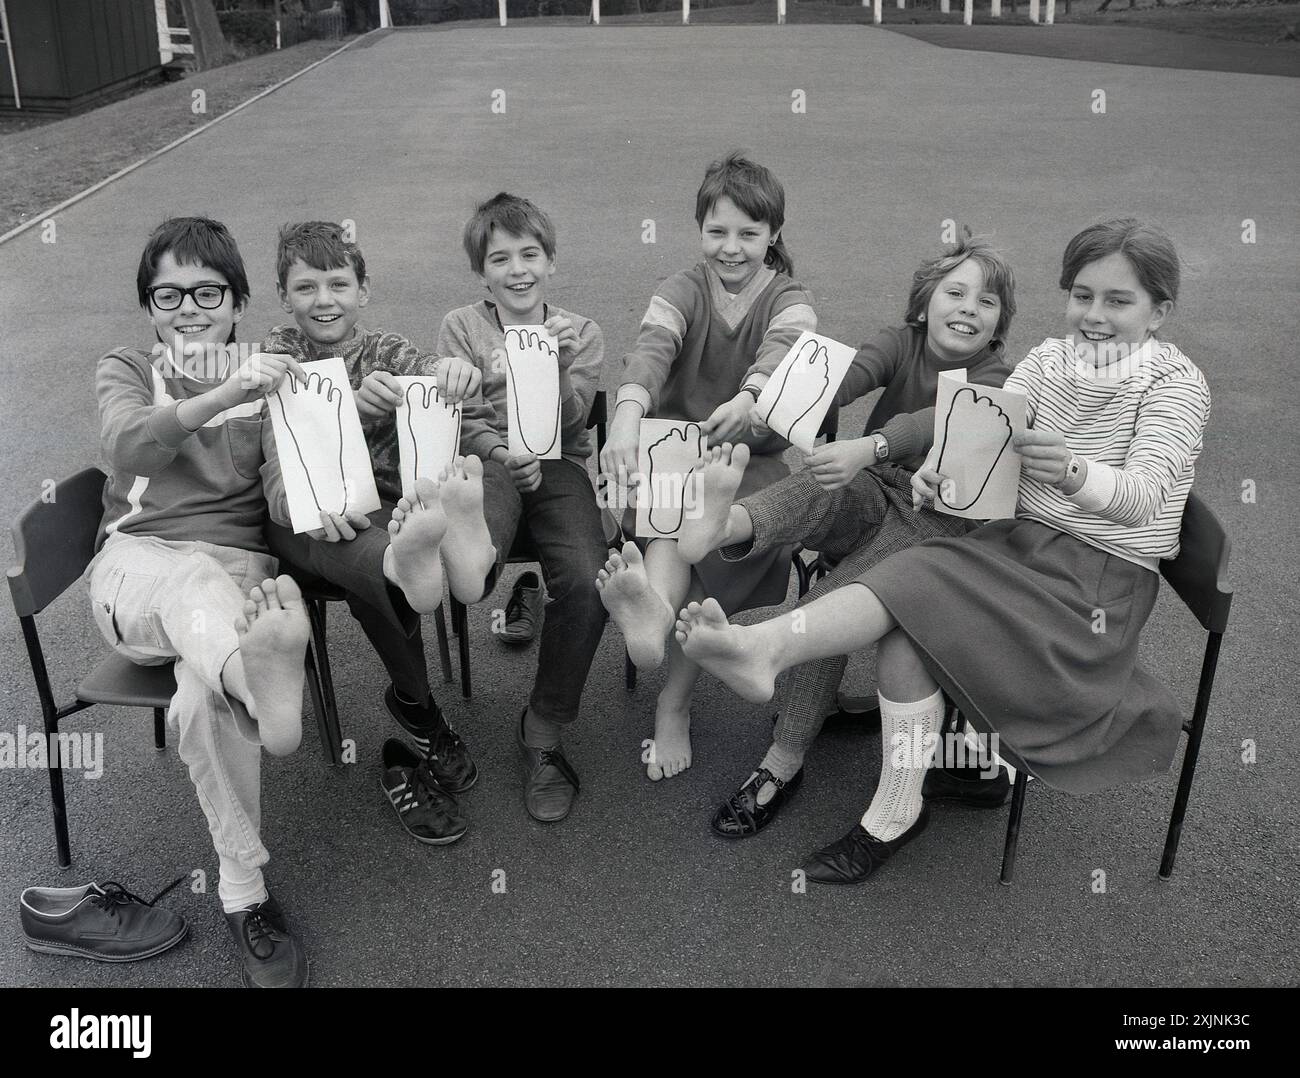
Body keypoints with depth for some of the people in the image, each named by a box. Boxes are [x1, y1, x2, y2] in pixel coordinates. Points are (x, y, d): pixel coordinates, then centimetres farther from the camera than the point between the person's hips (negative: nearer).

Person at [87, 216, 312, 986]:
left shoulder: (270, 376, 19)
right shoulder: (124, 371, 16)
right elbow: (129, 445, -10)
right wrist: (222, 395, -28)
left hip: (237, 569, 0)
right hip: (136, 567, 0)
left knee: (205, 702, -33)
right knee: (191, 579, -39)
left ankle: (246, 894, -27)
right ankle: (259, 674, -63)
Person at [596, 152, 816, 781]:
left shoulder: (789, 302, 4)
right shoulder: (682, 291, 6)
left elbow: (781, 353, -22)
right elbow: (651, 349, -18)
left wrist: (748, 400, -48)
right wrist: (627, 416, -41)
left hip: (756, 456, -1)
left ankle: (673, 701, -32)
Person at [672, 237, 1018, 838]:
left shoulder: (997, 380, -7)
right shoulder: (903, 343, 3)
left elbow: (943, 421, -30)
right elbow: (847, 374, -20)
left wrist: (869, 447, -51)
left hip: (934, 520, -3)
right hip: (870, 497, 3)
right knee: (825, 483, -32)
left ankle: (782, 766, -17)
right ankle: (725, 524, -62)